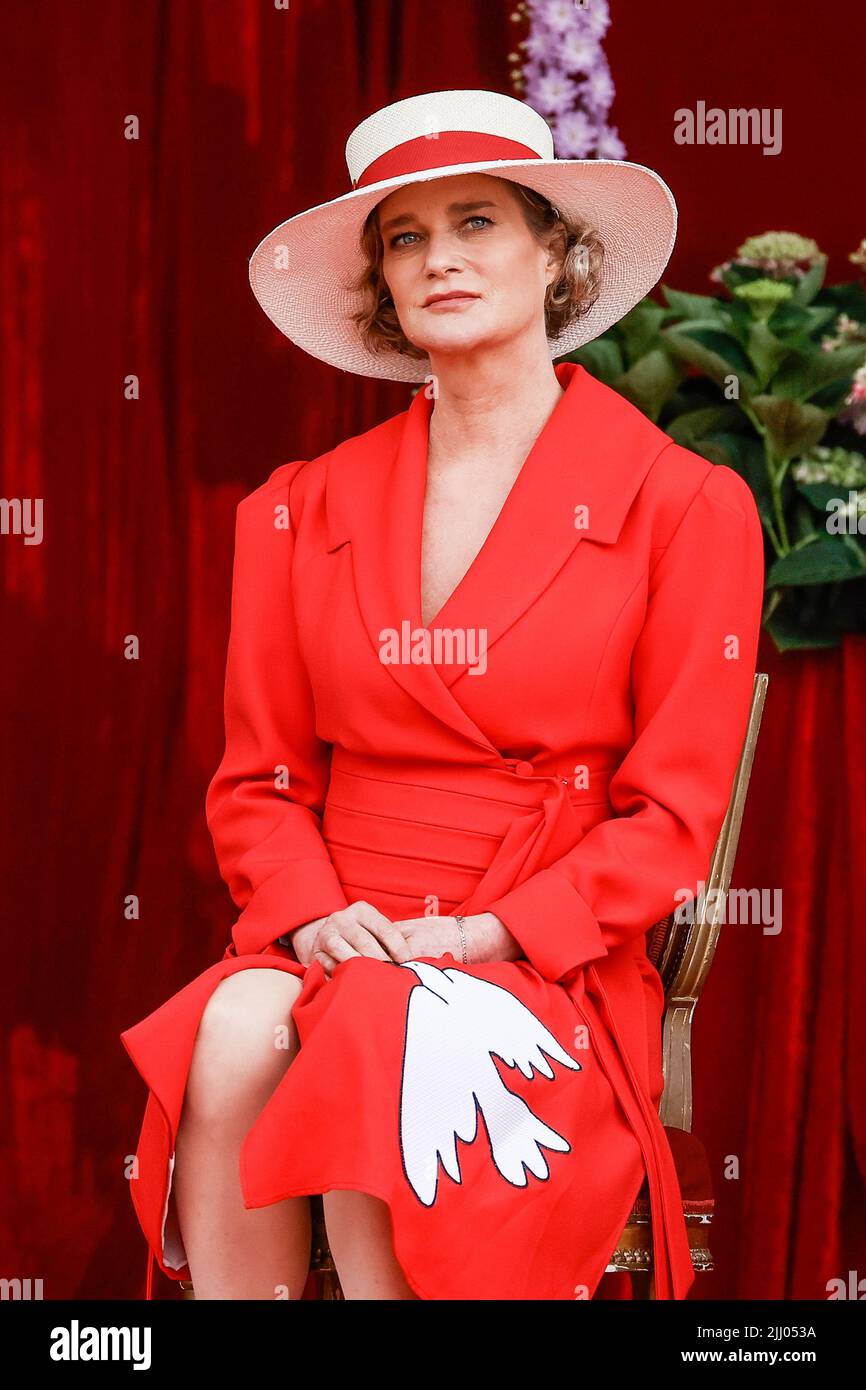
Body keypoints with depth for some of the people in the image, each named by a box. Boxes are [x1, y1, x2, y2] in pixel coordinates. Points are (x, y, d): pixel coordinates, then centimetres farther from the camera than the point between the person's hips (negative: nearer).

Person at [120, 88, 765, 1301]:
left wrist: (490, 933, -14)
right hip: (331, 941, 3)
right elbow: (257, 776, 13)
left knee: (377, 1042, -34)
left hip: (550, 965, -3)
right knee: (231, 1041, -30)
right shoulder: (302, 511, 13)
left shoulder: (685, 506, 2)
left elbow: (674, 809, -1)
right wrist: (310, 915, -8)